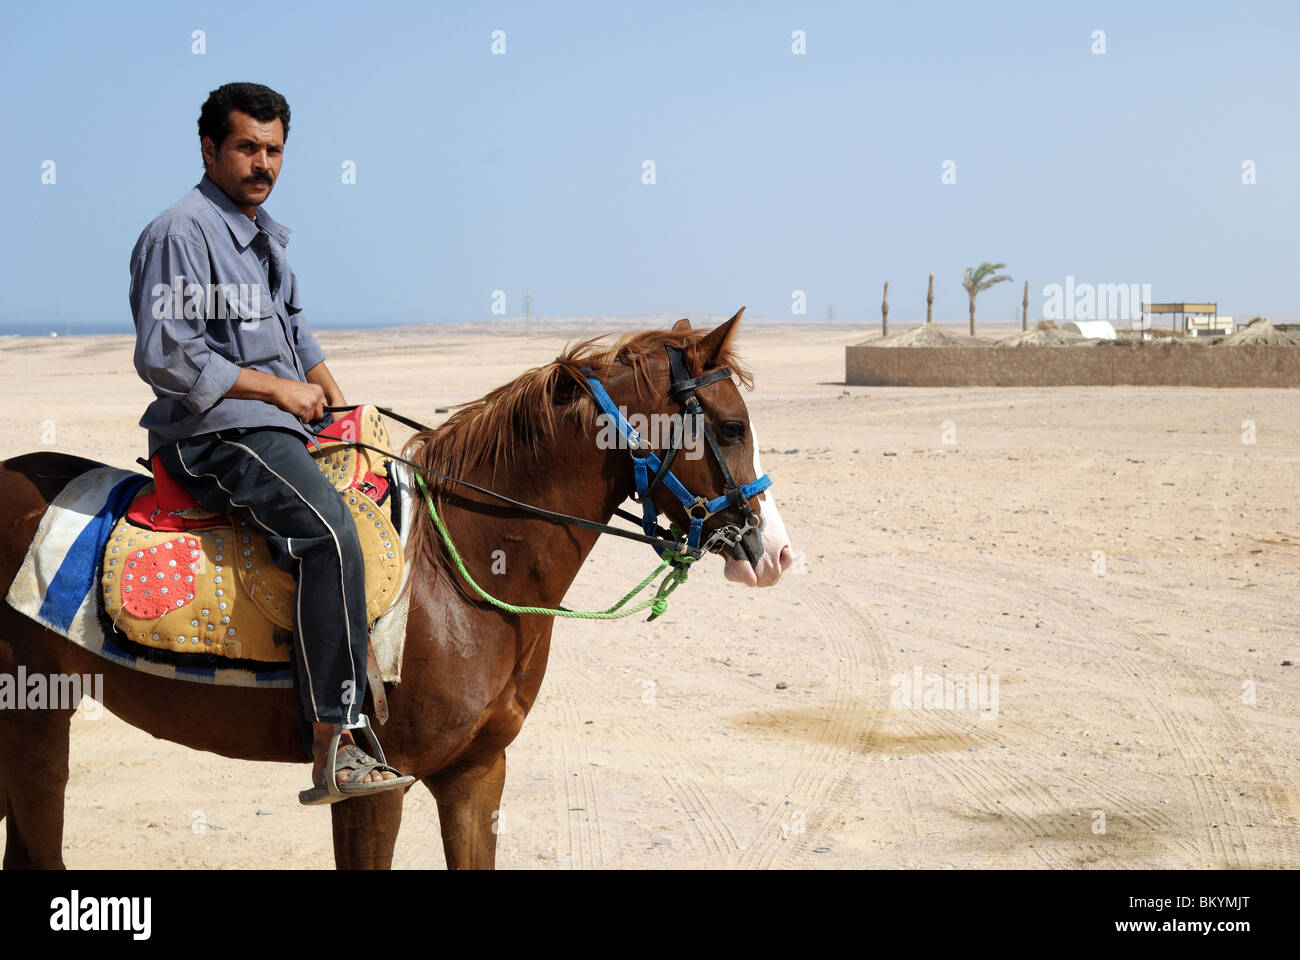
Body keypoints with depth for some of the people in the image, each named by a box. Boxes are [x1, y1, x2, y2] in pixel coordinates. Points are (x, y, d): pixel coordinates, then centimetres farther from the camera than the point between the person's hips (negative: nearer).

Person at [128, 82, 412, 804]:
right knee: (331, 531, -30)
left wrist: (332, 398, 8)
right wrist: (277, 387, -14)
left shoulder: (265, 234, 19)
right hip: (215, 433, -10)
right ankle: (334, 750, -34)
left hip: (281, 421, 10)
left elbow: (297, 334, 27)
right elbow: (165, 357, -18)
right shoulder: (181, 233, -11)